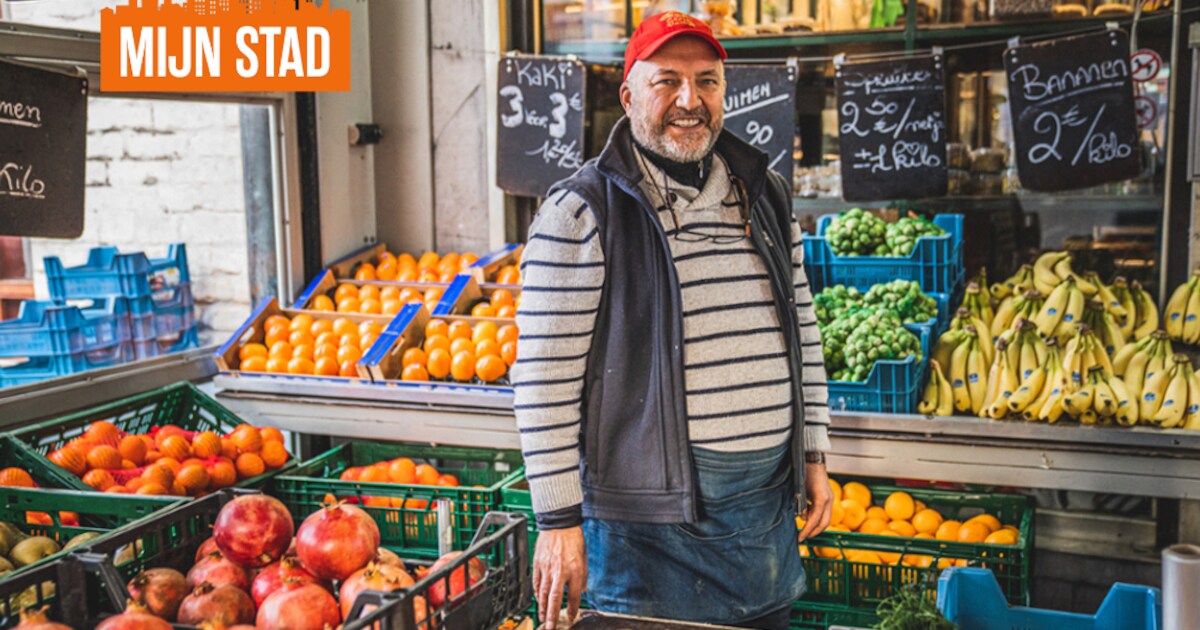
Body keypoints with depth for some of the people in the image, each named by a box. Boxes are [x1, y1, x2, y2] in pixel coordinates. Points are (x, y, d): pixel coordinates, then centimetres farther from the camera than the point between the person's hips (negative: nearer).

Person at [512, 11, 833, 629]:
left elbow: (803, 330, 17)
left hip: (768, 500, 6)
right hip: (649, 513, -6)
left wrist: (813, 456, 14)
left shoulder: (765, 195, 10)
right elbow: (546, 378, -13)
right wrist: (558, 521, -14)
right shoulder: (583, 211, -10)